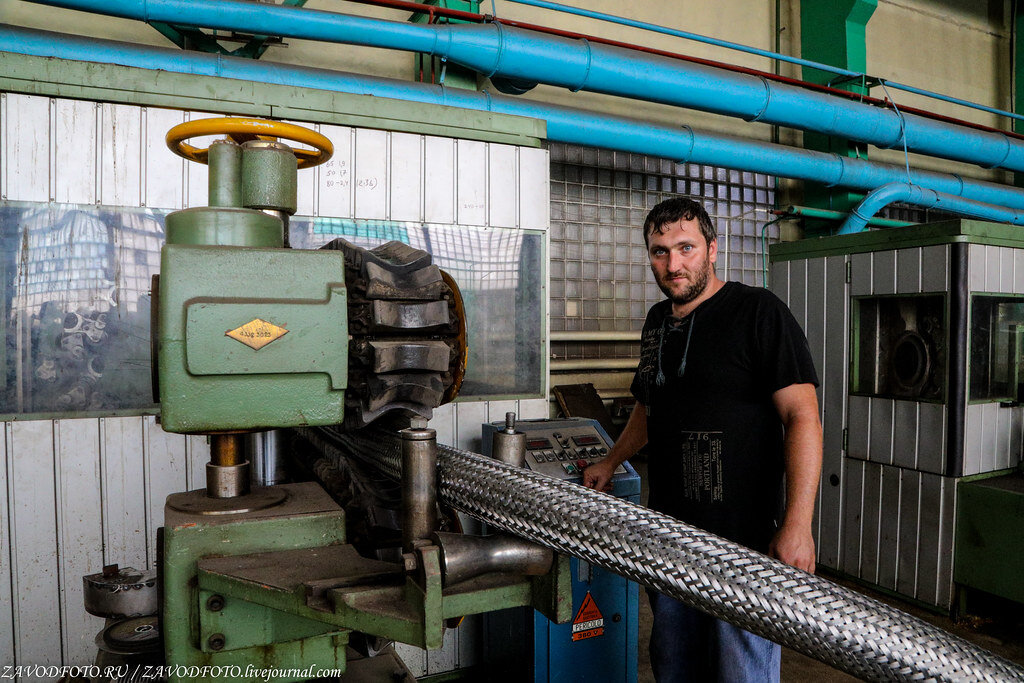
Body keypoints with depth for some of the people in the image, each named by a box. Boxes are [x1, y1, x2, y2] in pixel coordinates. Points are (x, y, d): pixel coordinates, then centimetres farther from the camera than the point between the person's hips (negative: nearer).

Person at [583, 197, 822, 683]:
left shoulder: (757, 311, -9)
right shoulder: (657, 322, 12)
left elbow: (802, 415, -15)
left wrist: (797, 525, -21)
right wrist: (610, 464, 30)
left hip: (744, 536, -6)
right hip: (669, 535, 7)